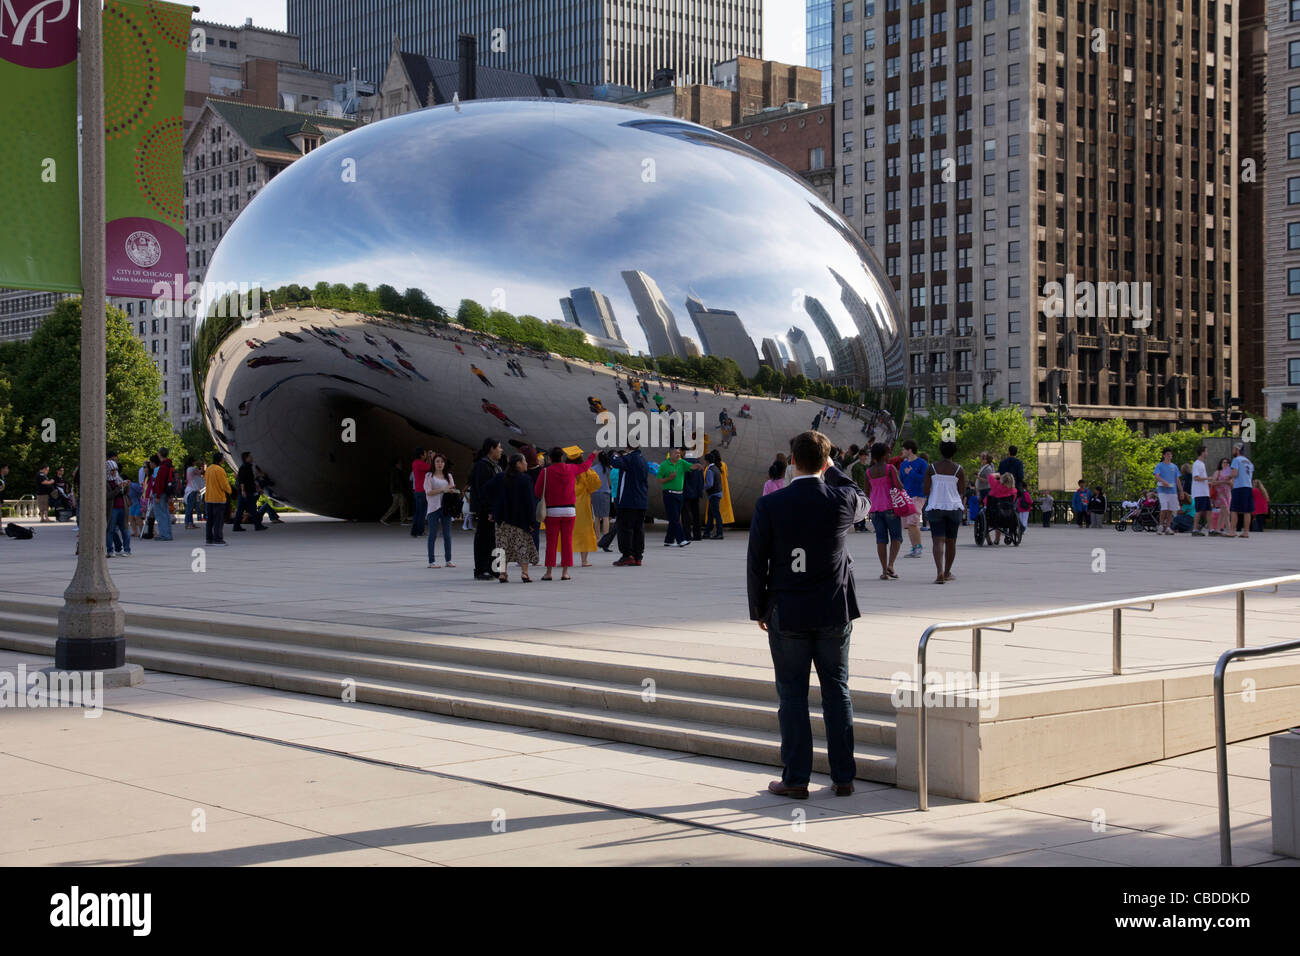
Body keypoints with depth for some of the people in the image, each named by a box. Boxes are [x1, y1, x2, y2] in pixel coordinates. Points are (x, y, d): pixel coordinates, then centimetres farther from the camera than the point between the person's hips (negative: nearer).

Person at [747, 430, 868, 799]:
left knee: (792, 694, 5)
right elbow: (863, 502, 20)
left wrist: (758, 610, 6)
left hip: (787, 613, -2)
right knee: (837, 691, 11)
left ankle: (796, 779, 8)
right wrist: (833, 468, 20)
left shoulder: (769, 505, -11)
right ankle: (843, 776, 15)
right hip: (835, 611, 2)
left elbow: (756, 563, -6)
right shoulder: (842, 500, -7)